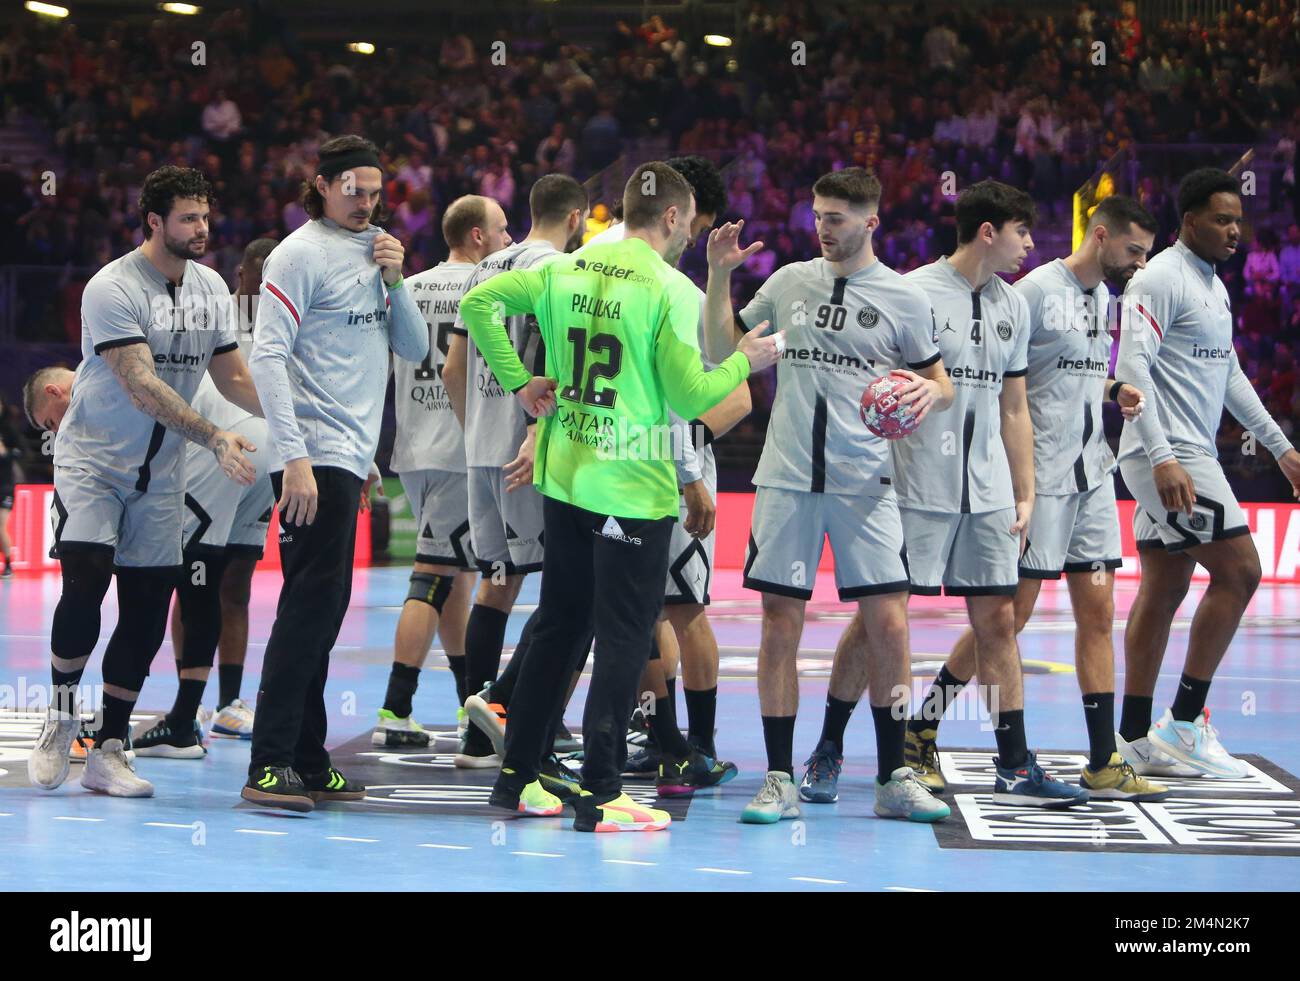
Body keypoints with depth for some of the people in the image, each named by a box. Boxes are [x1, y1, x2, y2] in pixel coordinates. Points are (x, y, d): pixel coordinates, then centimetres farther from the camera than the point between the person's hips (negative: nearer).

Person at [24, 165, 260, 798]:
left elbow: (232, 378, 12)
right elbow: (142, 387, -24)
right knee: (86, 584, -20)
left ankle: (109, 751, 6)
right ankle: (61, 717, 3)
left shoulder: (211, 288, 5)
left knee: (148, 608, -1)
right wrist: (213, 438, -32)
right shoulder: (112, 288, -17)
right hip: (91, 460, -6)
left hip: (160, 472, 6)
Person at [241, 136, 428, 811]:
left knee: (321, 609, 10)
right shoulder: (301, 254, -8)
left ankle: (306, 762, 15)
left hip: (351, 456, 8)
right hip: (314, 456, -8)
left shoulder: (373, 253, 16)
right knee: (313, 603, -14)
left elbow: (415, 349, 17)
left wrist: (396, 282, -1)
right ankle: (268, 767, -15)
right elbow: (267, 355, -15)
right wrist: (293, 456, -22)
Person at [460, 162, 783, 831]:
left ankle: (516, 778, 20)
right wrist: (746, 360, 3)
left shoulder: (566, 270, 6)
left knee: (557, 626, 16)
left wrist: (518, 380, 8)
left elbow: (477, 302, 7)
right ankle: (599, 796, 0)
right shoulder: (670, 289, -12)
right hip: (633, 488, -7)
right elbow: (688, 398, -13)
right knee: (623, 638, 0)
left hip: (564, 478, 7)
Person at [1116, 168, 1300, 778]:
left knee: (1162, 589, 8)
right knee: (1238, 569, -11)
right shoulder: (1160, 280, -12)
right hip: (1166, 457, -9)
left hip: (1184, 458, 9)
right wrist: (1161, 457, -26)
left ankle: (1135, 738, 9)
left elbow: (1229, 375, 26)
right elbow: (1131, 368, -19)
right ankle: (1185, 723, -7)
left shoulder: (1214, 287, 18)